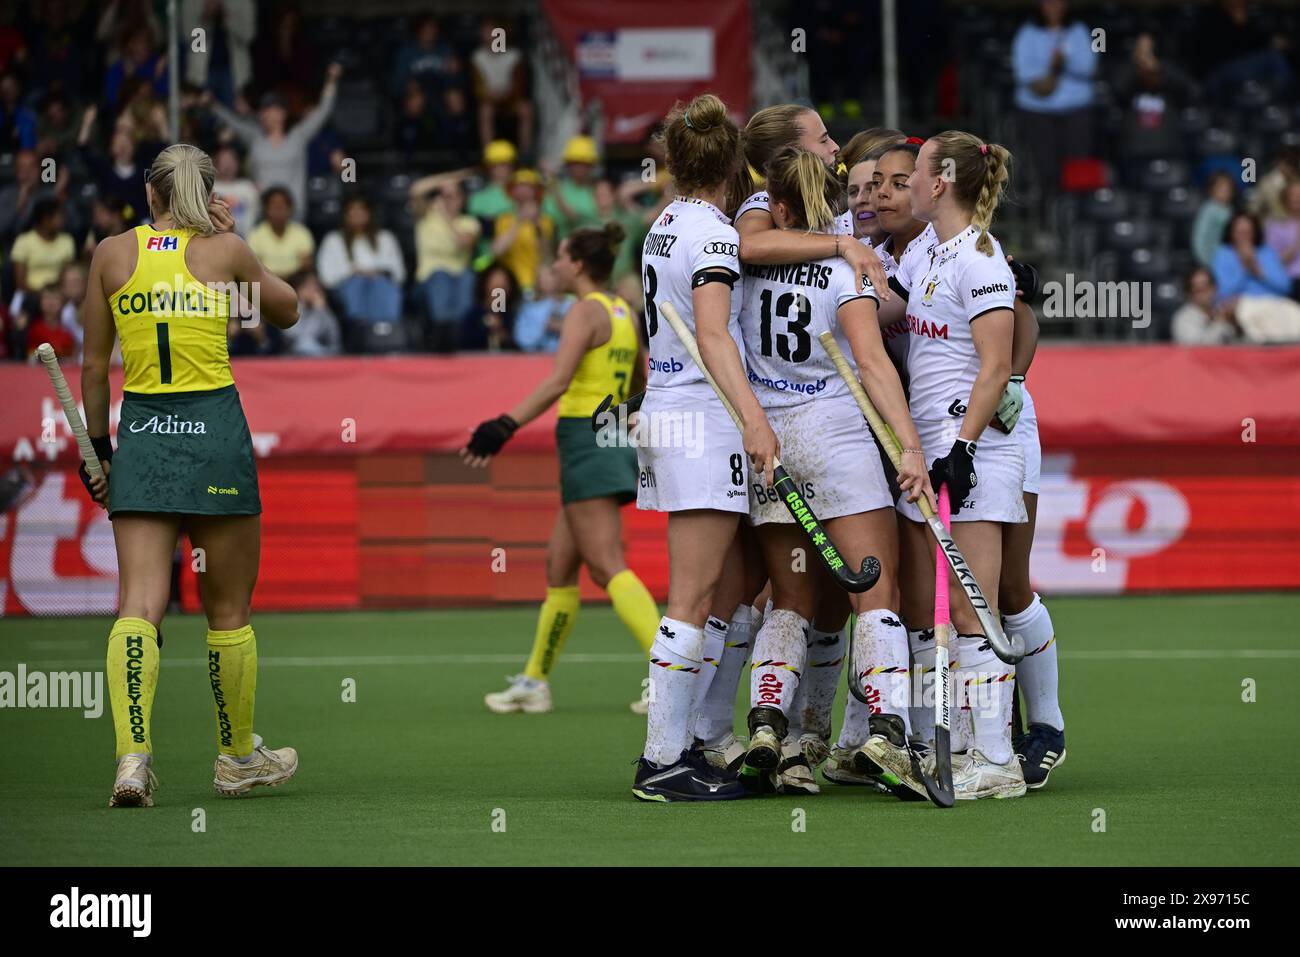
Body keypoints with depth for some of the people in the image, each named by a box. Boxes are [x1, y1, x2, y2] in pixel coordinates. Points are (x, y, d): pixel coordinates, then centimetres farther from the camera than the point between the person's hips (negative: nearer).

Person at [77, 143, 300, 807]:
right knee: (228, 610, 11)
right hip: (215, 430, -1)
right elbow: (288, 312, 18)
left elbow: (93, 366, 7)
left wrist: (99, 451, 15)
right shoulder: (224, 250, 0)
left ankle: (132, 757, -22)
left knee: (138, 604, -5)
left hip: (141, 432, 1)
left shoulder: (112, 254, 4)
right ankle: (237, 757, 23)